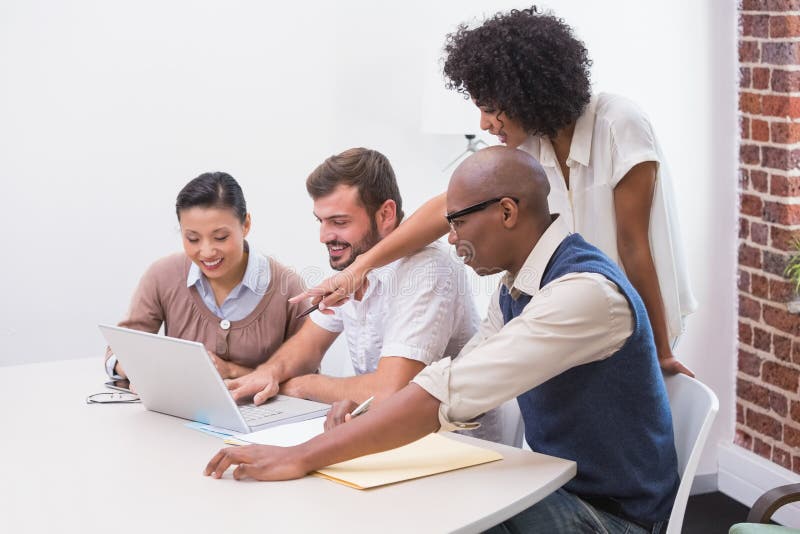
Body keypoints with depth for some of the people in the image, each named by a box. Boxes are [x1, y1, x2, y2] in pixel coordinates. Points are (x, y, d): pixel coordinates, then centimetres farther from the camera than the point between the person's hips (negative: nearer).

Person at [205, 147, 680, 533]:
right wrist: (374, 407, -8)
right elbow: (460, 391, 12)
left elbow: (449, 394, -33)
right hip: (555, 485, 8)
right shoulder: (516, 286, 5)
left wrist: (303, 458, -32)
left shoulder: (584, 291, -26)